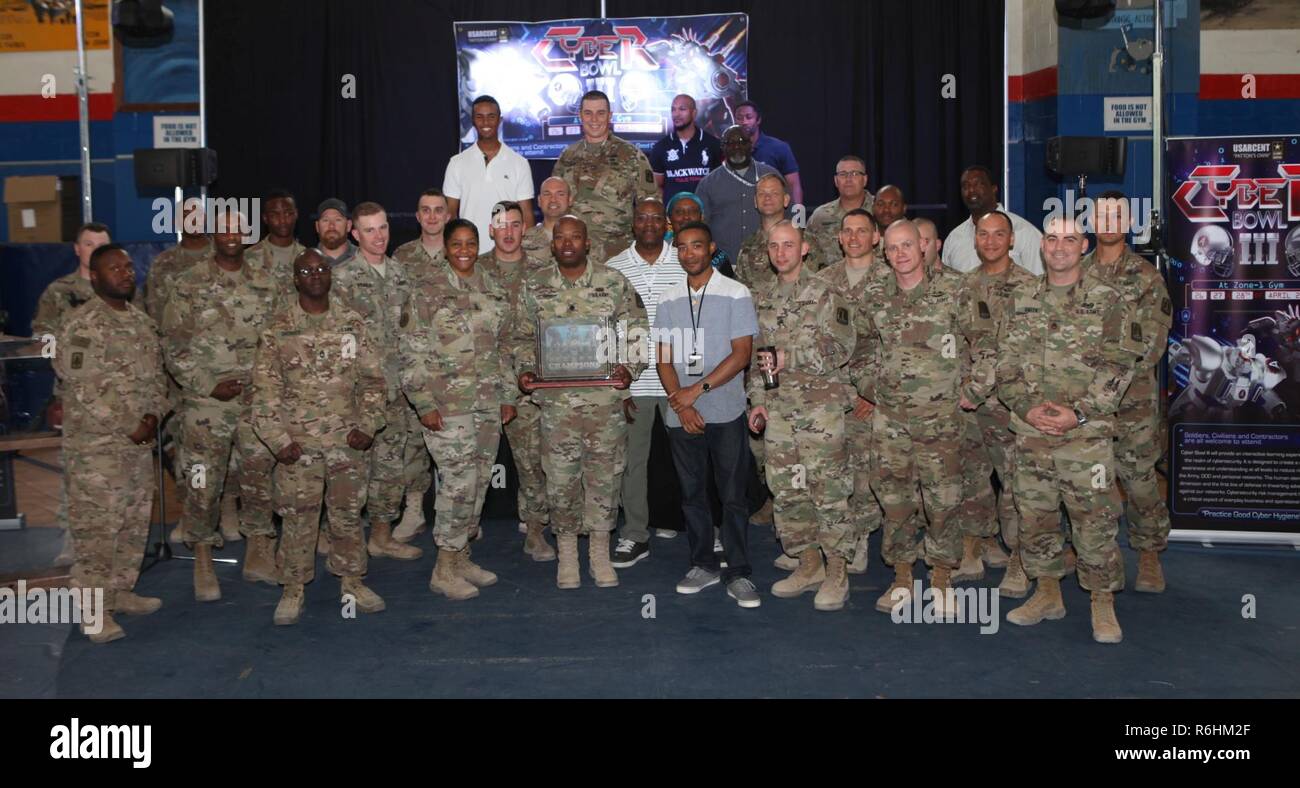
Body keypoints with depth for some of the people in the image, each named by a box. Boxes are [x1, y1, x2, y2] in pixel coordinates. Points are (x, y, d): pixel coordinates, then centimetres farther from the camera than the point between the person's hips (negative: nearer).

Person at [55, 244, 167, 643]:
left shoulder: (142, 321, 12)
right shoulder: (82, 326, -13)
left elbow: (157, 375, 15)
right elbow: (84, 390, -18)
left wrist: (152, 416, -2)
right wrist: (128, 429, -15)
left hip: (140, 442, 8)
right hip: (96, 446, -8)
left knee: (135, 522, 14)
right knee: (97, 527, -2)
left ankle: (121, 591, 28)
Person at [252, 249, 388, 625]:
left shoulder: (352, 323, 5)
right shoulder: (278, 327, -1)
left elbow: (372, 379, 7)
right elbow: (264, 388, -2)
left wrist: (367, 425, -3)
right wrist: (278, 438, -9)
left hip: (347, 438, 2)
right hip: (298, 439, -2)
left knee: (348, 510, 11)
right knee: (298, 515, 4)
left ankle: (351, 580, 24)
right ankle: (293, 588, 17)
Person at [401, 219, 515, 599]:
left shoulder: (495, 292, 11)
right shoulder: (427, 293, -5)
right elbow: (412, 354, -7)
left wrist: (508, 395, 13)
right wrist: (424, 404, -12)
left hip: (488, 403, 6)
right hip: (448, 404, -6)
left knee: (479, 481, 9)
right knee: (459, 482, -8)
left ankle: (461, 556, 22)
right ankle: (444, 570, 4)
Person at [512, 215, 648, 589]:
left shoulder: (614, 282, 1)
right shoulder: (534, 286, 5)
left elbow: (637, 331, 4)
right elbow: (524, 337, 11)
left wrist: (629, 368, -10)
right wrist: (525, 370, -6)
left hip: (606, 396, 0)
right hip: (556, 400, 1)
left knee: (604, 474, 7)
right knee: (560, 476, 5)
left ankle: (600, 550, 22)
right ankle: (567, 551, 22)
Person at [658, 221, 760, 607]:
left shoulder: (736, 294, -2)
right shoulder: (667, 299, 9)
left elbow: (742, 353, -8)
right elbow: (663, 359, 7)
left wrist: (697, 390, -14)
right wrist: (680, 404, -8)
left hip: (726, 412, -3)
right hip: (681, 416, 4)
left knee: (733, 496, 0)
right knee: (692, 494, 11)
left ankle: (738, 574, 8)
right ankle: (703, 565, 24)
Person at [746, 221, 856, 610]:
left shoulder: (824, 293, -3)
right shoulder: (762, 298, 15)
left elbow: (841, 347, -11)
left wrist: (789, 358, -15)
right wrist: (757, 400, 12)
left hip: (821, 405, -6)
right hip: (778, 407, 6)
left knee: (828, 487, -4)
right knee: (785, 488, 7)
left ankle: (837, 571, 5)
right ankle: (809, 564, 20)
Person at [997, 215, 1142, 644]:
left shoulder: (1107, 300, -1)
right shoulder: (1021, 299, 10)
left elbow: (1119, 367, -6)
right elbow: (1007, 362, 7)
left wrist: (1078, 413, -15)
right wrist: (1027, 407, -8)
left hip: (1087, 434, -4)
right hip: (1030, 432, 4)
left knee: (1095, 520, -1)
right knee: (1035, 516, 11)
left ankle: (1103, 604, 14)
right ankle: (1047, 593, 27)